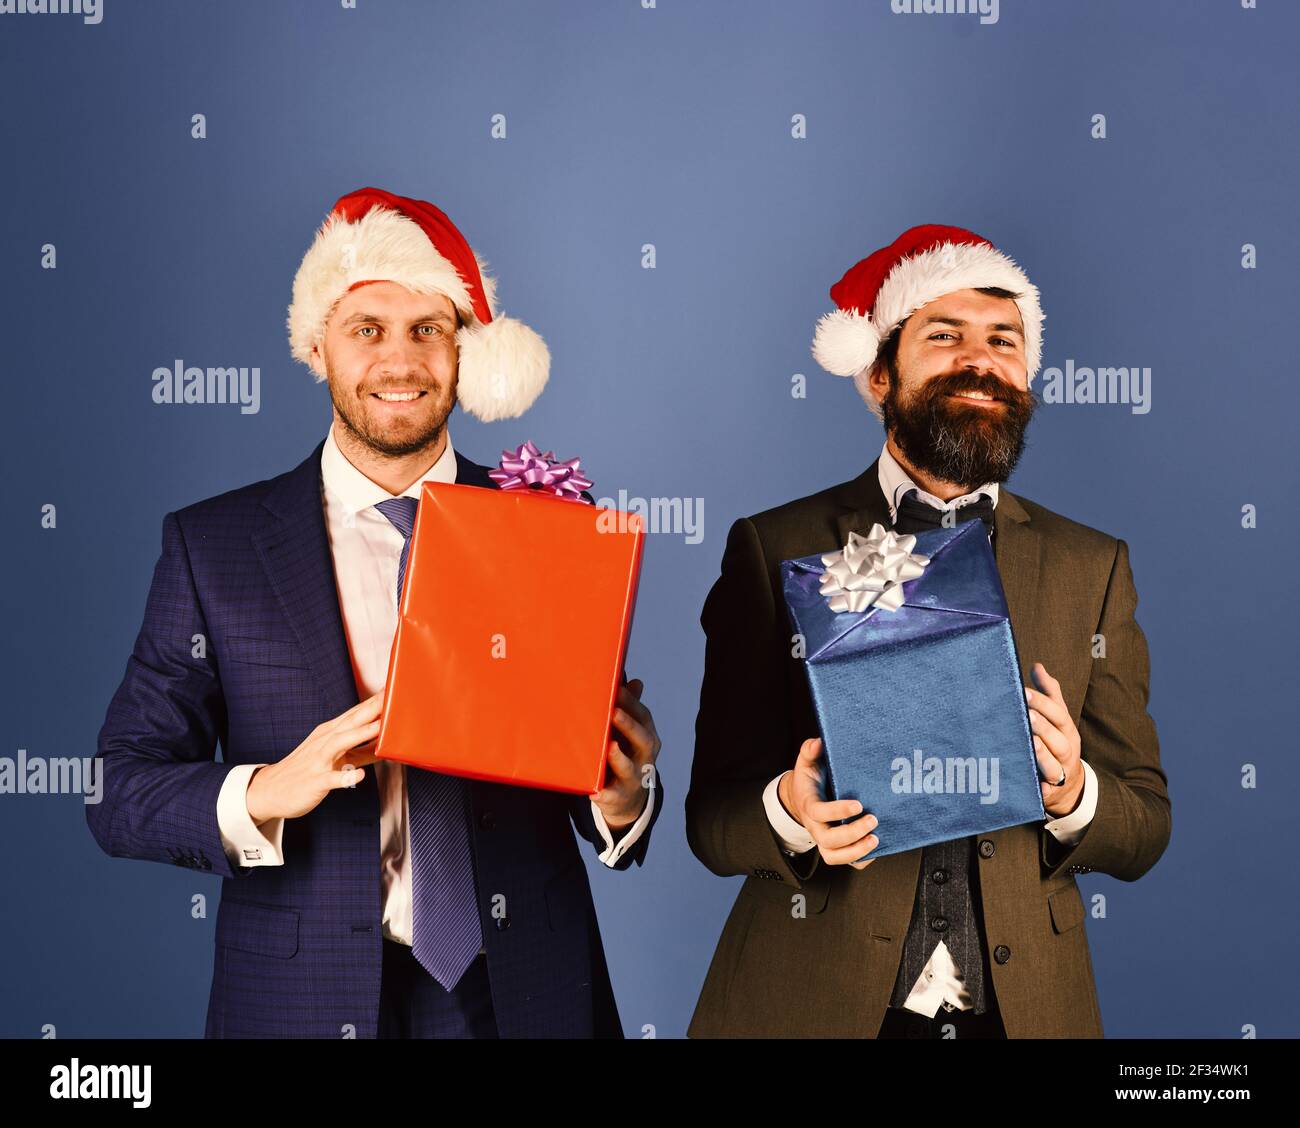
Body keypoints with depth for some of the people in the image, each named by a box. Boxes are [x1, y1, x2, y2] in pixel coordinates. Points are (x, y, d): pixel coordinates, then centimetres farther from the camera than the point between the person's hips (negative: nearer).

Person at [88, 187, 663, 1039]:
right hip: (303, 1000, 0)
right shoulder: (211, 547, -3)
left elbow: (608, 779, 3)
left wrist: (623, 802, -19)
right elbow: (121, 793, -5)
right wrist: (267, 792, -23)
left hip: (524, 997, 1)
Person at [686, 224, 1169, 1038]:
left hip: (1025, 1005, 2)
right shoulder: (774, 550, -4)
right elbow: (712, 818, -4)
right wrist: (790, 812, -24)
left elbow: (1145, 828, 3)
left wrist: (1070, 795, -17)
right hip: (807, 1003, -2)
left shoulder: (1093, 569, 3)